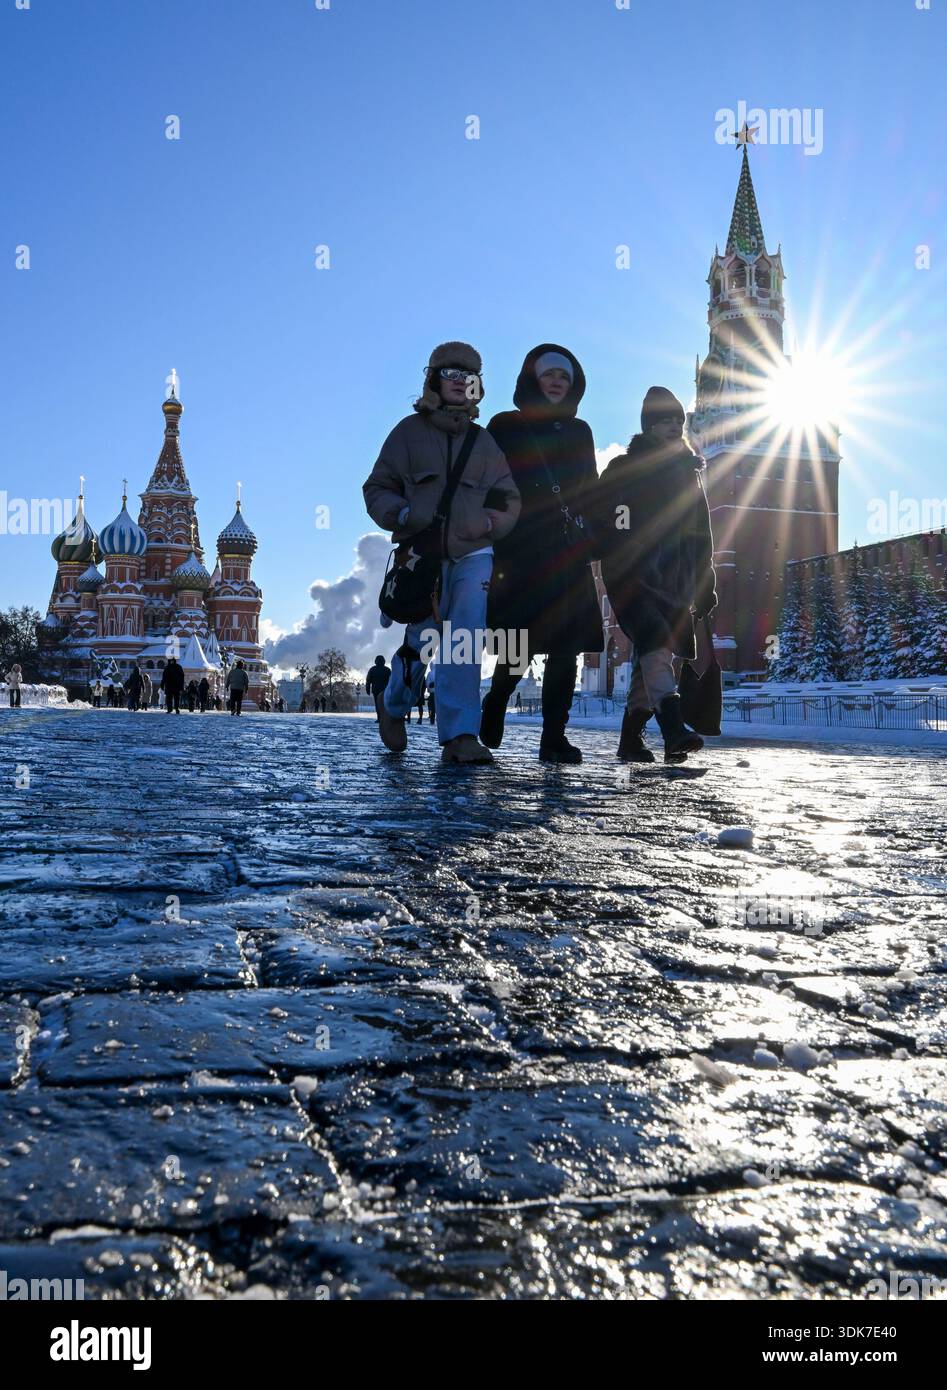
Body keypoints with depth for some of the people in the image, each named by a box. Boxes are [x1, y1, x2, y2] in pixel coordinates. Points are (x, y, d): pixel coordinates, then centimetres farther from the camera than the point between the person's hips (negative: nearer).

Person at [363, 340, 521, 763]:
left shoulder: (484, 441, 14)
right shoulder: (410, 431, 7)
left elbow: (509, 499, 17)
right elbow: (376, 489, 8)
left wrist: (491, 523, -5)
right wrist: (401, 513, -13)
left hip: (473, 556, 1)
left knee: (465, 644, -15)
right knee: (421, 641, 3)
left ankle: (460, 736, -16)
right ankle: (394, 704, 34)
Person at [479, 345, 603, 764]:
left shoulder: (579, 432, 20)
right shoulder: (506, 427, 9)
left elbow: (590, 492, 20)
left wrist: (590, 538, 6)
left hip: (569, 554, 4)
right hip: (521, 553, -4)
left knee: (567, 644, -5)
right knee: (522, 643, -11)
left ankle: (554, 735, -2)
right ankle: (494, 705, 16)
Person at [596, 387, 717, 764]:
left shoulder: (688, 473, 21)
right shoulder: (623, 468, 6)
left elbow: (701, 535, 23)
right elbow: (601, 521, -1)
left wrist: (705, 584, 19)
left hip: (672, 582, 5)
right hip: (630, 577, -5)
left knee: (651, 654, 4)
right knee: (655, 641, -23)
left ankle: (630, 737, 14)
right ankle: (673, 728, -36)